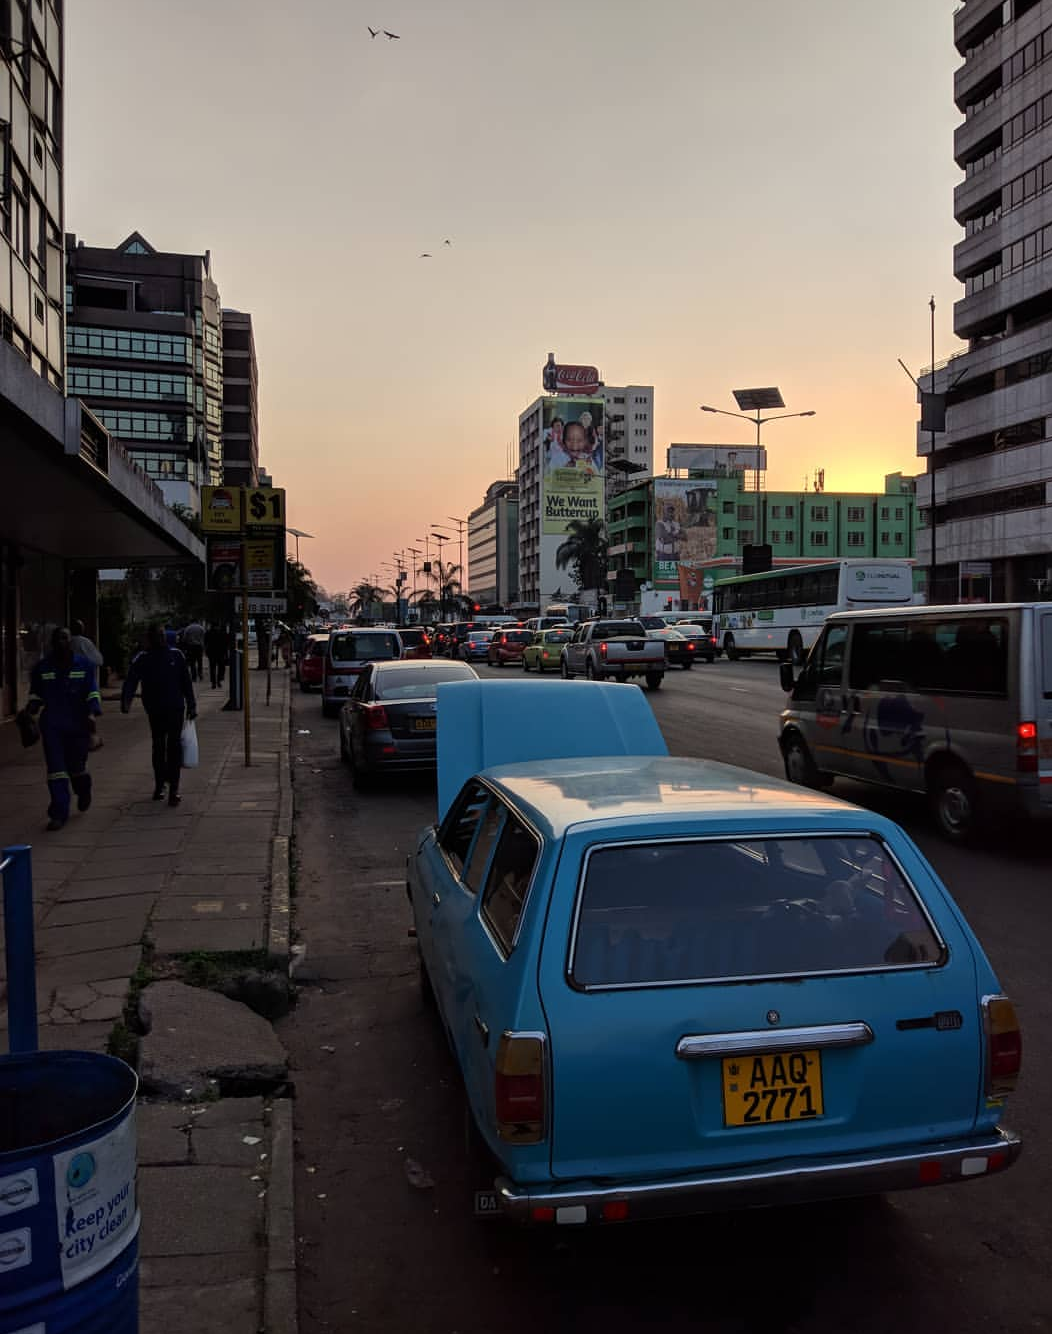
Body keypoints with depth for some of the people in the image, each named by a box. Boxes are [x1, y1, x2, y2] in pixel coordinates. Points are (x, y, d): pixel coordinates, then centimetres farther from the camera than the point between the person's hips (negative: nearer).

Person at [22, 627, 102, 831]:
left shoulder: (84, 665, 1)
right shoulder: (42, 667, 5)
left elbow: (92, 693, -1)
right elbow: (36, 695, 13)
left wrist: (92, 714, -15)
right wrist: (29, 712, -3)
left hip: (78, 725, -1)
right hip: (51, 726, 1)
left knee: (77, 766, 10)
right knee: (56, 768, -6)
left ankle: (84, 793, 44)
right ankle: (59, 813, -4)